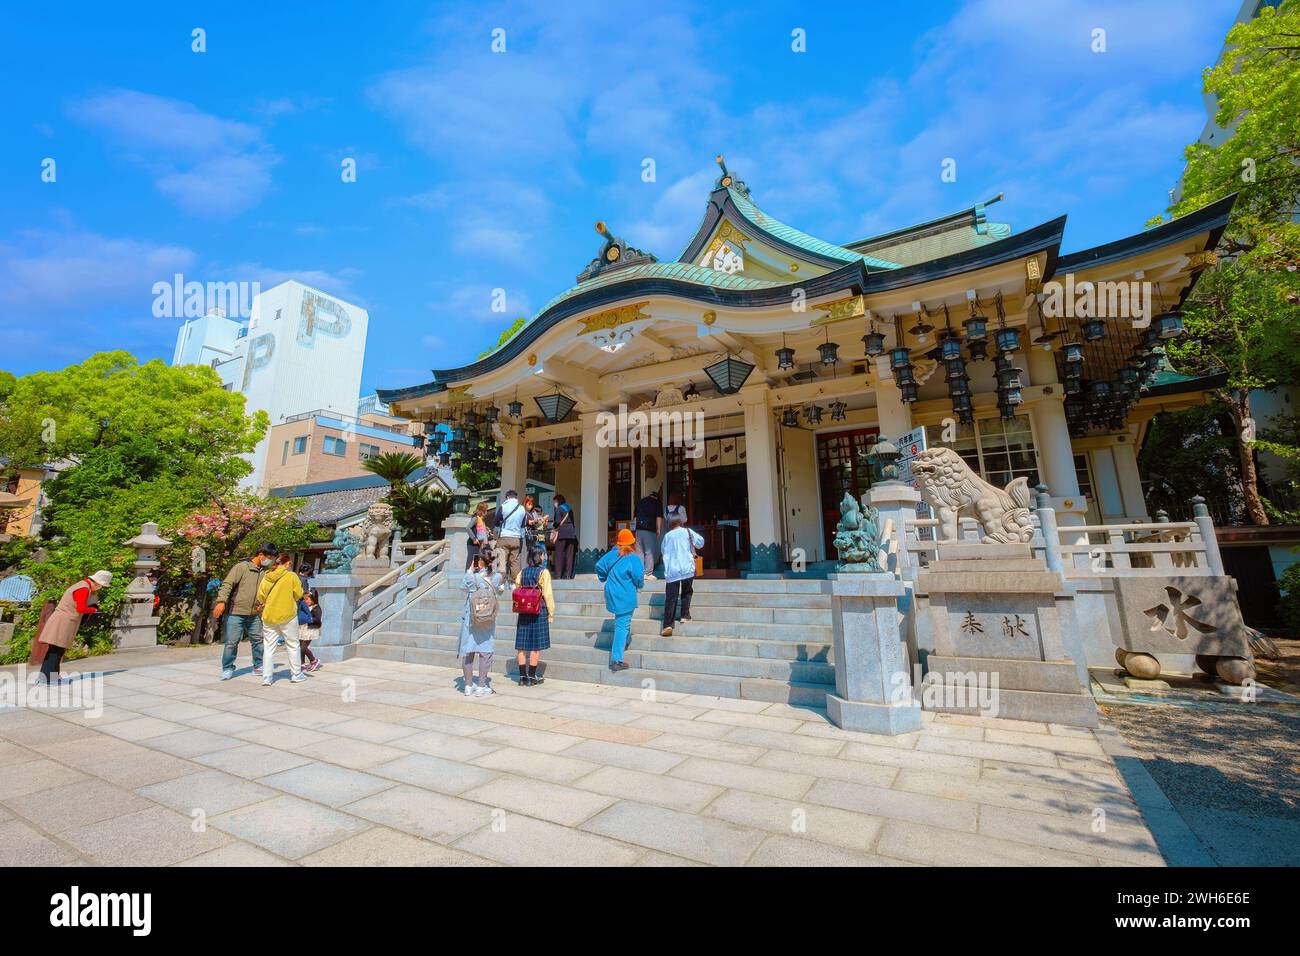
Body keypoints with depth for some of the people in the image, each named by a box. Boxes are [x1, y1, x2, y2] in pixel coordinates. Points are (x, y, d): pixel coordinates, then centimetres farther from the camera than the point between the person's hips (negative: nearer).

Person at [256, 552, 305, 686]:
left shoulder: (266, 577, 0)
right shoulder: (291, 576, -9)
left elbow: (260, 596, 3)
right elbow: (298, 595, -6)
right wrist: (299, 585, 12)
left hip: (269, 616, 3)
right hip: (287, 615, -3)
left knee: (268, 647, 11)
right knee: (293, 645, 10)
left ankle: (267, 678, 8)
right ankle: (296, 675, 16)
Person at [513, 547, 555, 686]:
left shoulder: (523, 572, 6)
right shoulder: (543, 572, -9)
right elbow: (547, 594, -11)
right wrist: (551, 613, -3)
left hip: (524, 612, 5)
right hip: (539, 612, -5)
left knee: (522, 645, 9)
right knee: (536, 646, 3)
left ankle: (522, 676, 16)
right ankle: (532, 677, 8)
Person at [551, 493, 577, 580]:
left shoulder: (558, 509, -3)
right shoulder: (569, 509, 17)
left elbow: (557, 522, -13)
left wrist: (553, 526, 5)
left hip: (561, 534, -6)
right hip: (571, 533, 6)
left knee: (560, 554, -1)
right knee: (569, 554, 5)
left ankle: (559, 574, -3)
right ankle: (569, 574, 4)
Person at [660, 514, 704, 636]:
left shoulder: (667, 536, 9)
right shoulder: (687, 532, 5)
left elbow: (664, 552, 16)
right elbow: (701, 543, 13)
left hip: (671, 570, 1)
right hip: (687, 568, -1)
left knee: (671, 597, -3)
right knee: (686, 593, 21)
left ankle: (668, 625, -10)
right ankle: (684, 615, 18)